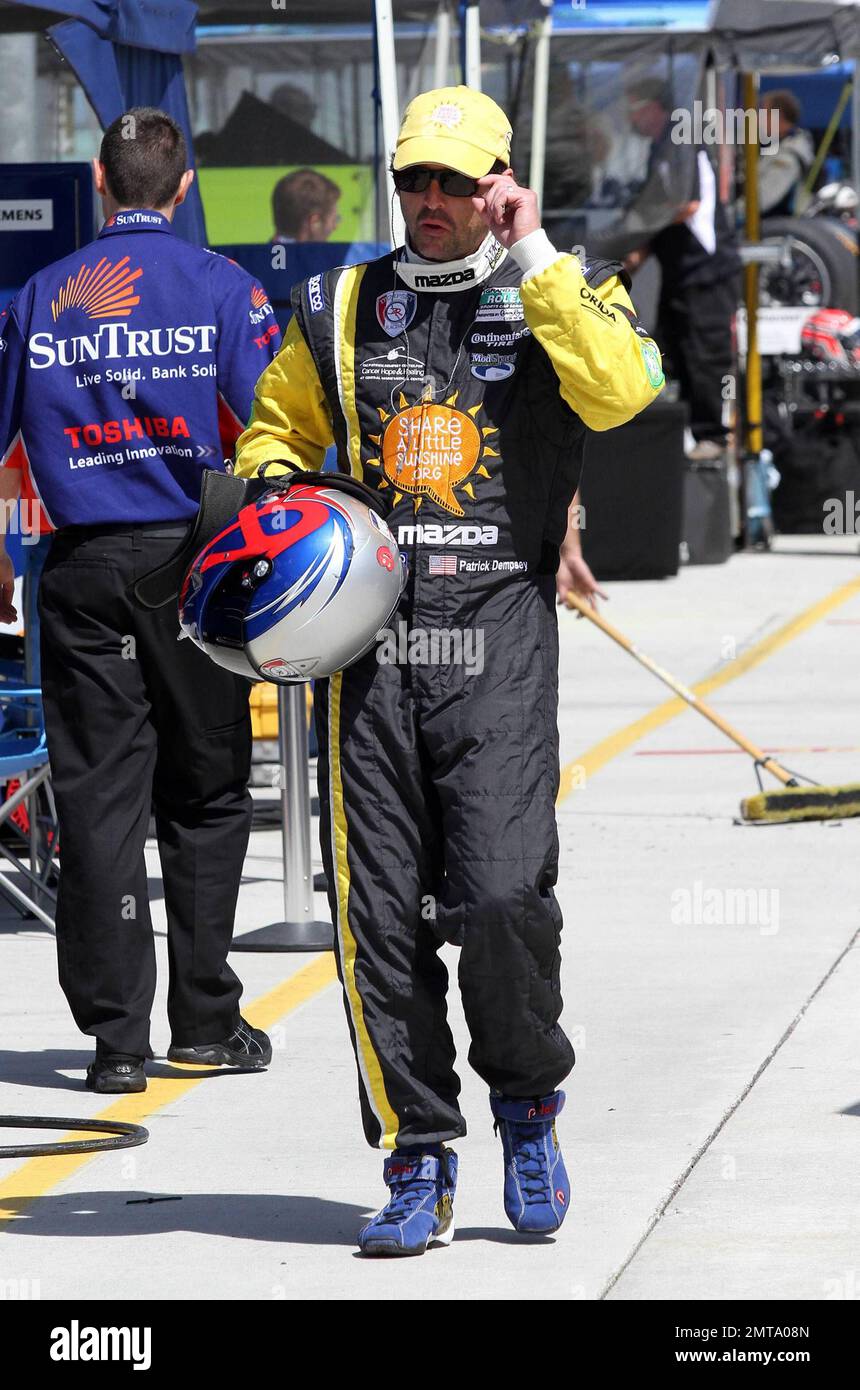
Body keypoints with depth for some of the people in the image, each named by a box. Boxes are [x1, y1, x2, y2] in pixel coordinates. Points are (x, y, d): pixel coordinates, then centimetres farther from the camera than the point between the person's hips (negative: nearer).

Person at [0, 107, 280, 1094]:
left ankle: (116, 1032, -1)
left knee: (98, 797, 3)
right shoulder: (219, 288, -2)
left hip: (83, 568, 1)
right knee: (205, 793, 9)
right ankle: (204, 1020, 11)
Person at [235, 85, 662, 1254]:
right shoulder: (342, 310, 15)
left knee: (502, 894, -16)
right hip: (366, 641, 3)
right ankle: (418, 1165, 10)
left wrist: (533, 260, -12)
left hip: (498, 642, -3)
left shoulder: (561, 297, 6)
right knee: (377, 915, 0)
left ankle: (527, 1100, 11)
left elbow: (620, 390, -14)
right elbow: (273, 429, 26)